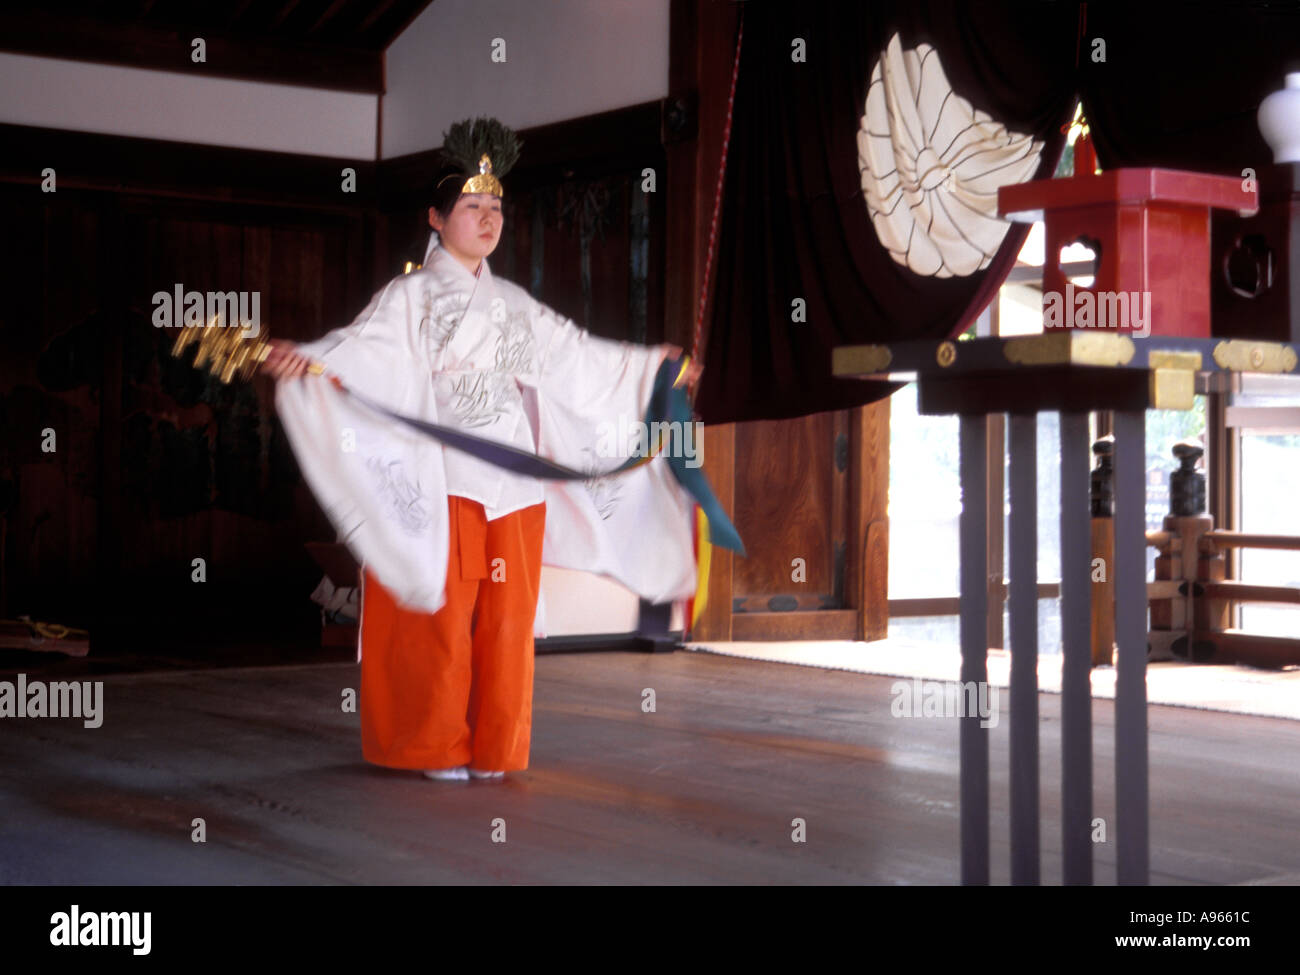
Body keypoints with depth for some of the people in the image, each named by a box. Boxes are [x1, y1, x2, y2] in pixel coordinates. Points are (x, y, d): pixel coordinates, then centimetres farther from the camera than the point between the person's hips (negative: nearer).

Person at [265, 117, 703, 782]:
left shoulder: (513, 303, 18)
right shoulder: (411, 296, 1)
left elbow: (581, 355, 28)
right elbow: (362, 346, -15)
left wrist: (655, 366, 33)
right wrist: (303, 359, -35)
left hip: (512, 482, 5)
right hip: (442, 480, -5)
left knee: (506, 617, 4)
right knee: (441, 616, -4)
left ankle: (491, 748, 14)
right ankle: (437, 748, 7)